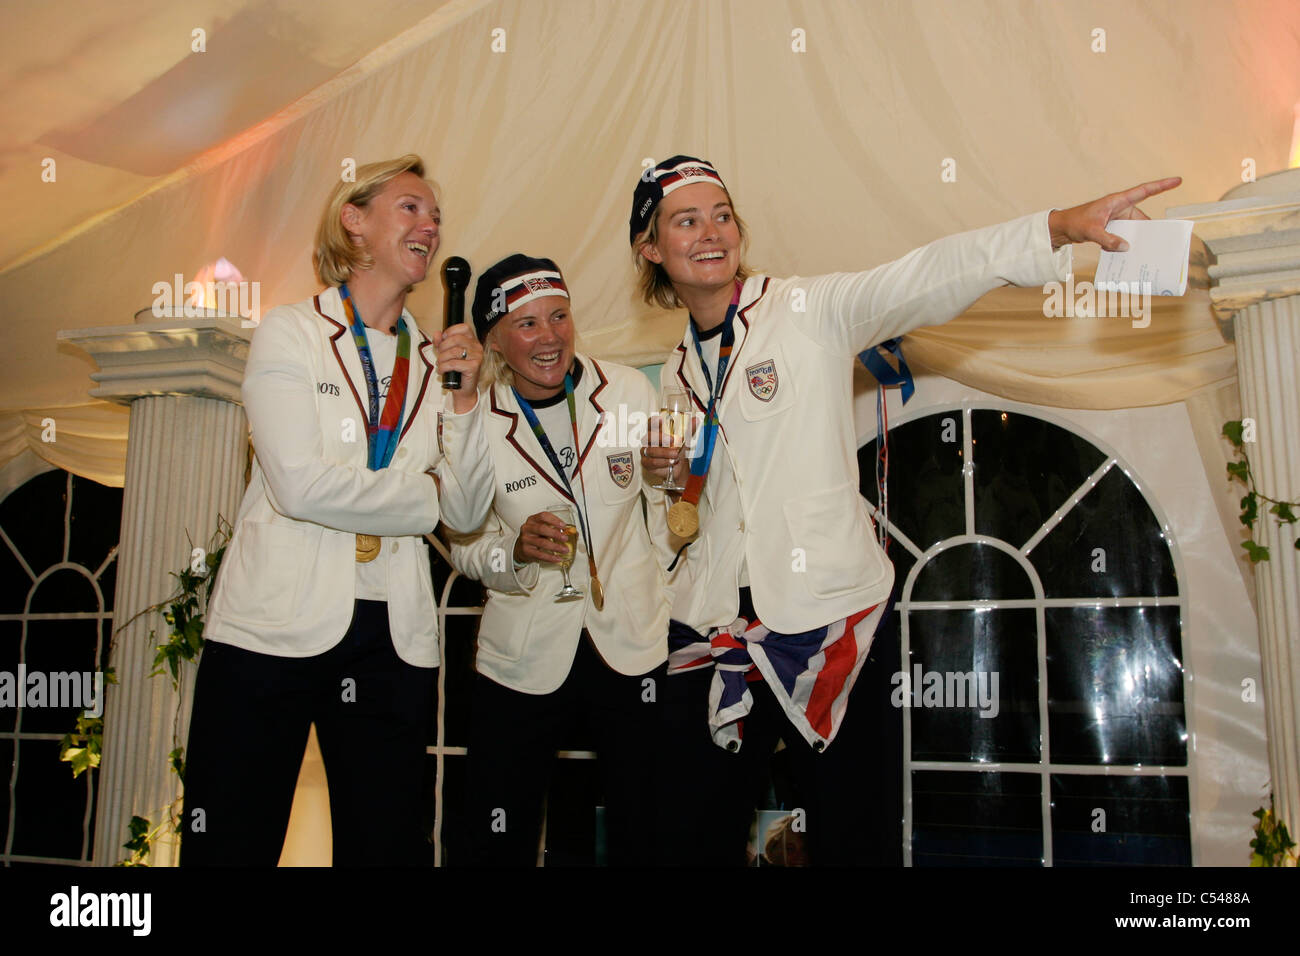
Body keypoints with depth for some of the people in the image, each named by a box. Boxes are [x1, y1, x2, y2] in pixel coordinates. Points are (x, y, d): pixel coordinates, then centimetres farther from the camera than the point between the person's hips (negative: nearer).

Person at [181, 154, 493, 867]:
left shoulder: (433, 362, 12)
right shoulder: (290, 333, 1)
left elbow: (467, 512, 5)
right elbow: (298, 483, -13)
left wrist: (464, 396, -6)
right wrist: (421, 497, -2)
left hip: (392, 640, 4)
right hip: (276, 627, -3)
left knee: (385, 846, 9)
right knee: (232, 844, 2)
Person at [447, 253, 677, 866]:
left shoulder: (630, 390, -4)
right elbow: (463, 545, 3)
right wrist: (515, 549, -18)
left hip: (633, 647, 1)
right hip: (523, 658, 0)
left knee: (640, 837, 10)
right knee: (496, 843, 7)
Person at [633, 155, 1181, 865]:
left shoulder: (810, 312, -3)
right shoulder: (676, 373, 13)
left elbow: (924, 279, -19)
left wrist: (1060, 225, -32)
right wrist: (667, 475, 1)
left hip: (824, 621, -5)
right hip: (711, 633, 5)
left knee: (848, 834, 2)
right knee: (697, 837, 12)